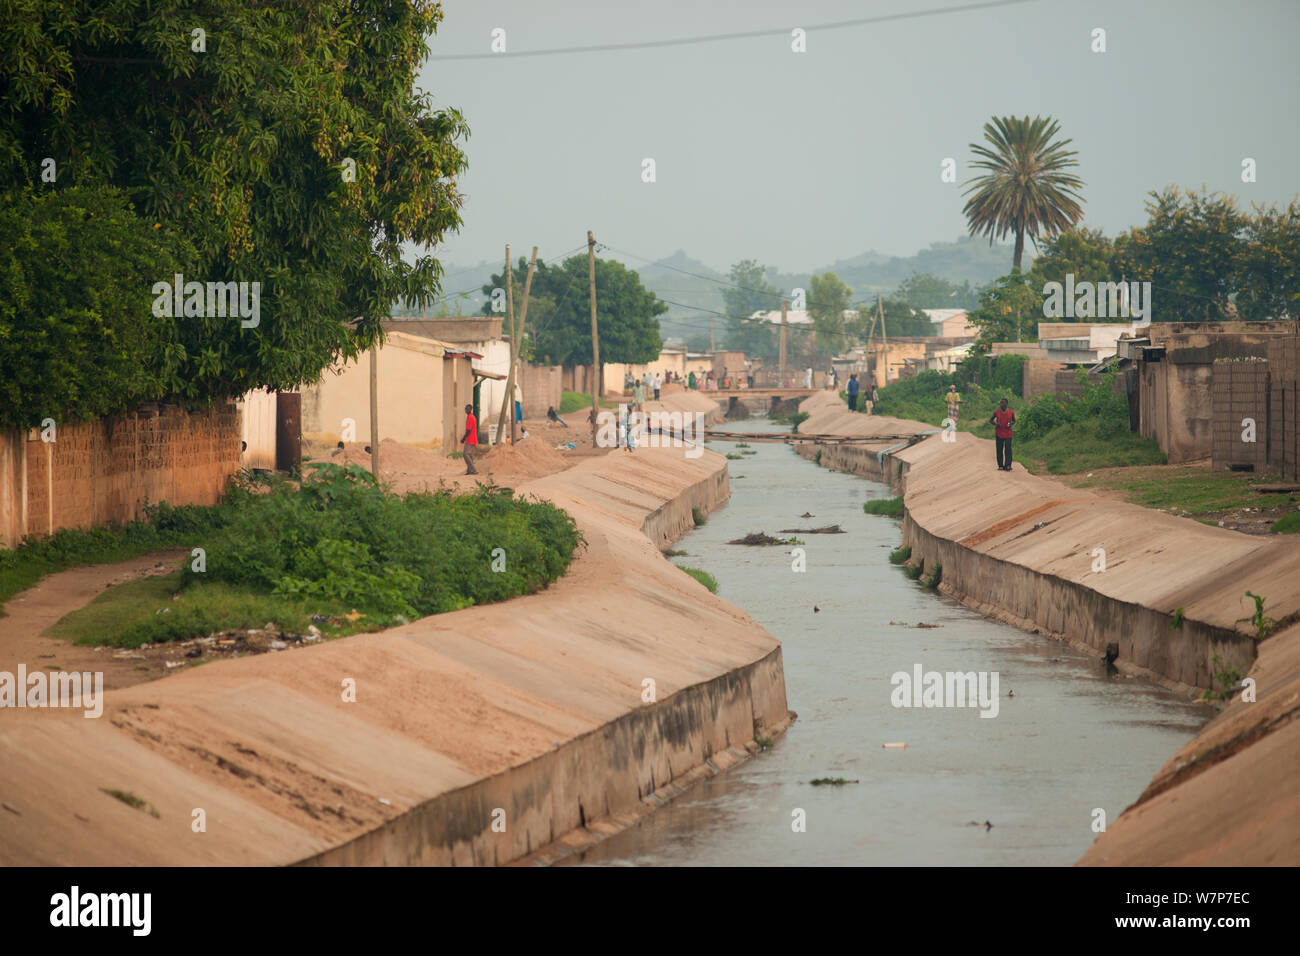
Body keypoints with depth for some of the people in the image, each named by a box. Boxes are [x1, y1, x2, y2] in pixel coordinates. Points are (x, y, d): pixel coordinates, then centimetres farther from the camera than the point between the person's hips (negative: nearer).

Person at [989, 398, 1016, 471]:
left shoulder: (1011, 413, -1)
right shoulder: (996, 412, -1)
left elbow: (1014, 421, 15)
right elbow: (990, 420, 9)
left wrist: (1011, 424, -7)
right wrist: (995, 424, -11)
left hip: (1008, 434, -1)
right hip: (999, 434, 1)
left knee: (1008, 449, -11)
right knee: (999, 450, 3)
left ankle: (1008, 465, -15)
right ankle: (1001, 466, 11)